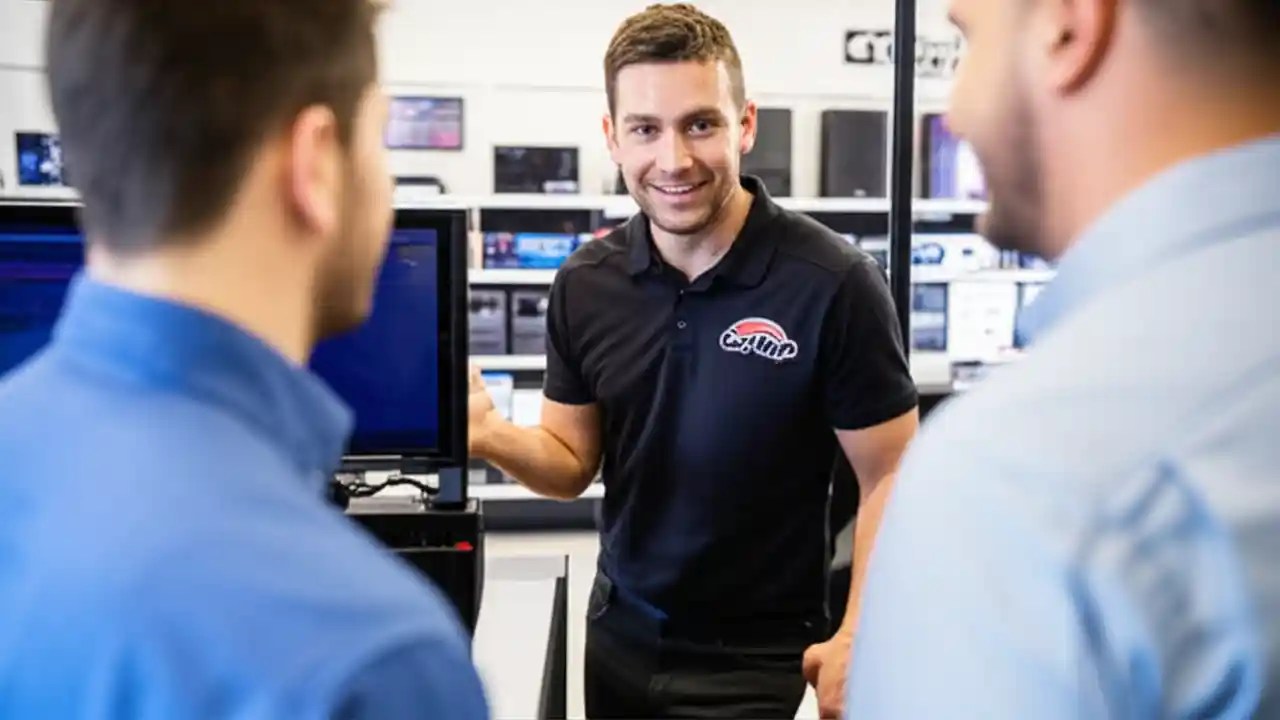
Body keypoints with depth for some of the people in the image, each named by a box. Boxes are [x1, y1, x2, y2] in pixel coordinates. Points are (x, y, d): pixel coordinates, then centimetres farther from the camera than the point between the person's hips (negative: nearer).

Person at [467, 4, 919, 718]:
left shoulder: (834, 283, -17)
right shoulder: (586, 285, -3)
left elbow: (891, 478, -11)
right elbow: (573, 463, 5)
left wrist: (857, 638, -21)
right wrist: (491, 436, -16)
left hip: (757, 658, -5)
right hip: (619, 637, 5)